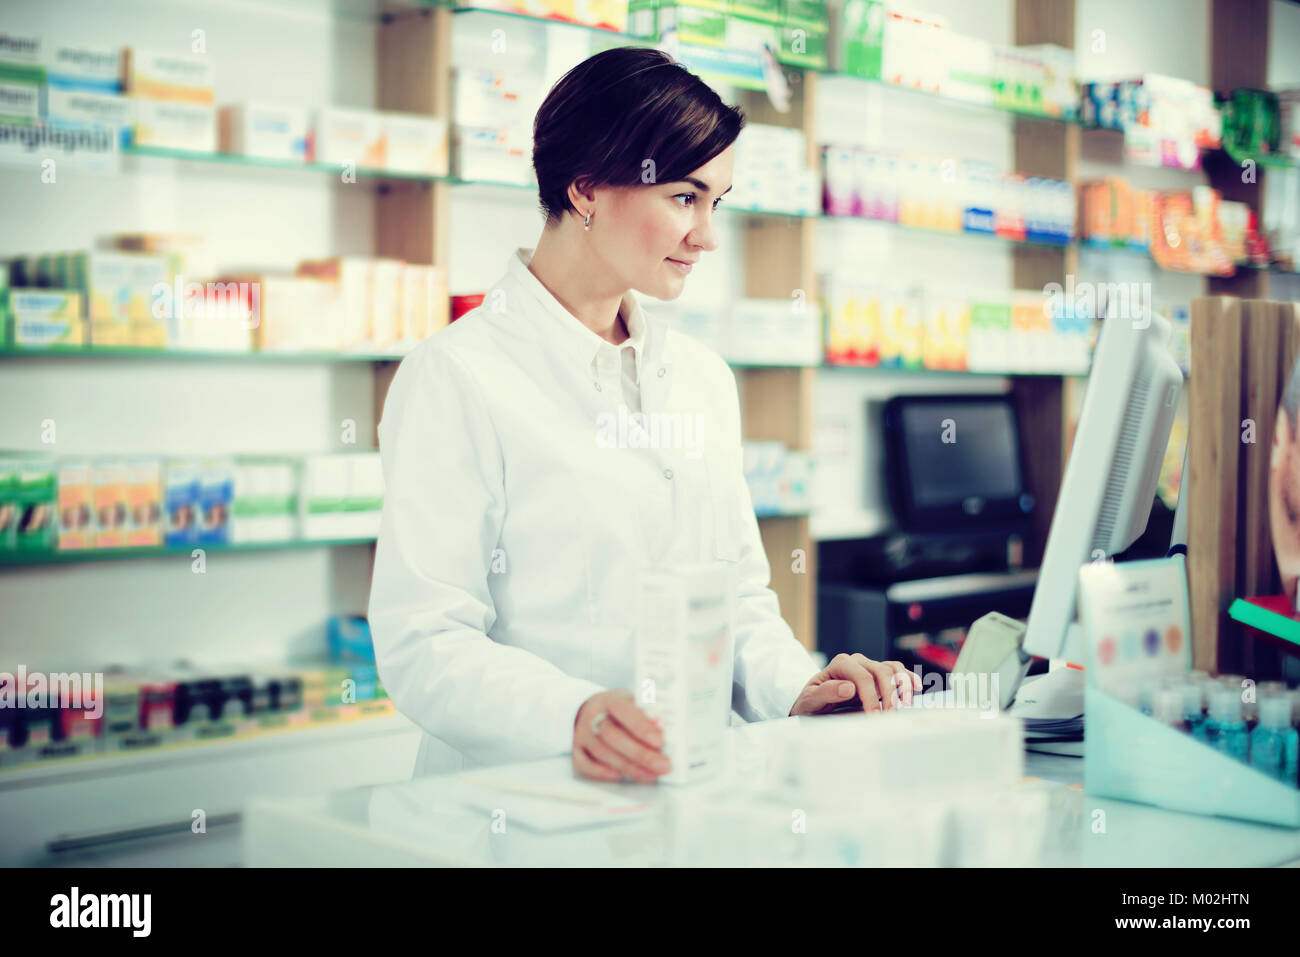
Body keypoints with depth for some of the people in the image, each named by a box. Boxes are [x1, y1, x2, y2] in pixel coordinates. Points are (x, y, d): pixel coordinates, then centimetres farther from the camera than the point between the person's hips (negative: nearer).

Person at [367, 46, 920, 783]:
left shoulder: (704, 377, 18)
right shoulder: (459, 377, -4)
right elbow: (423, 646, -12)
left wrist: (795, 688, -1)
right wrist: (573, 715, -30)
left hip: (698, 796, 5)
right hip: (522, 793, -4)